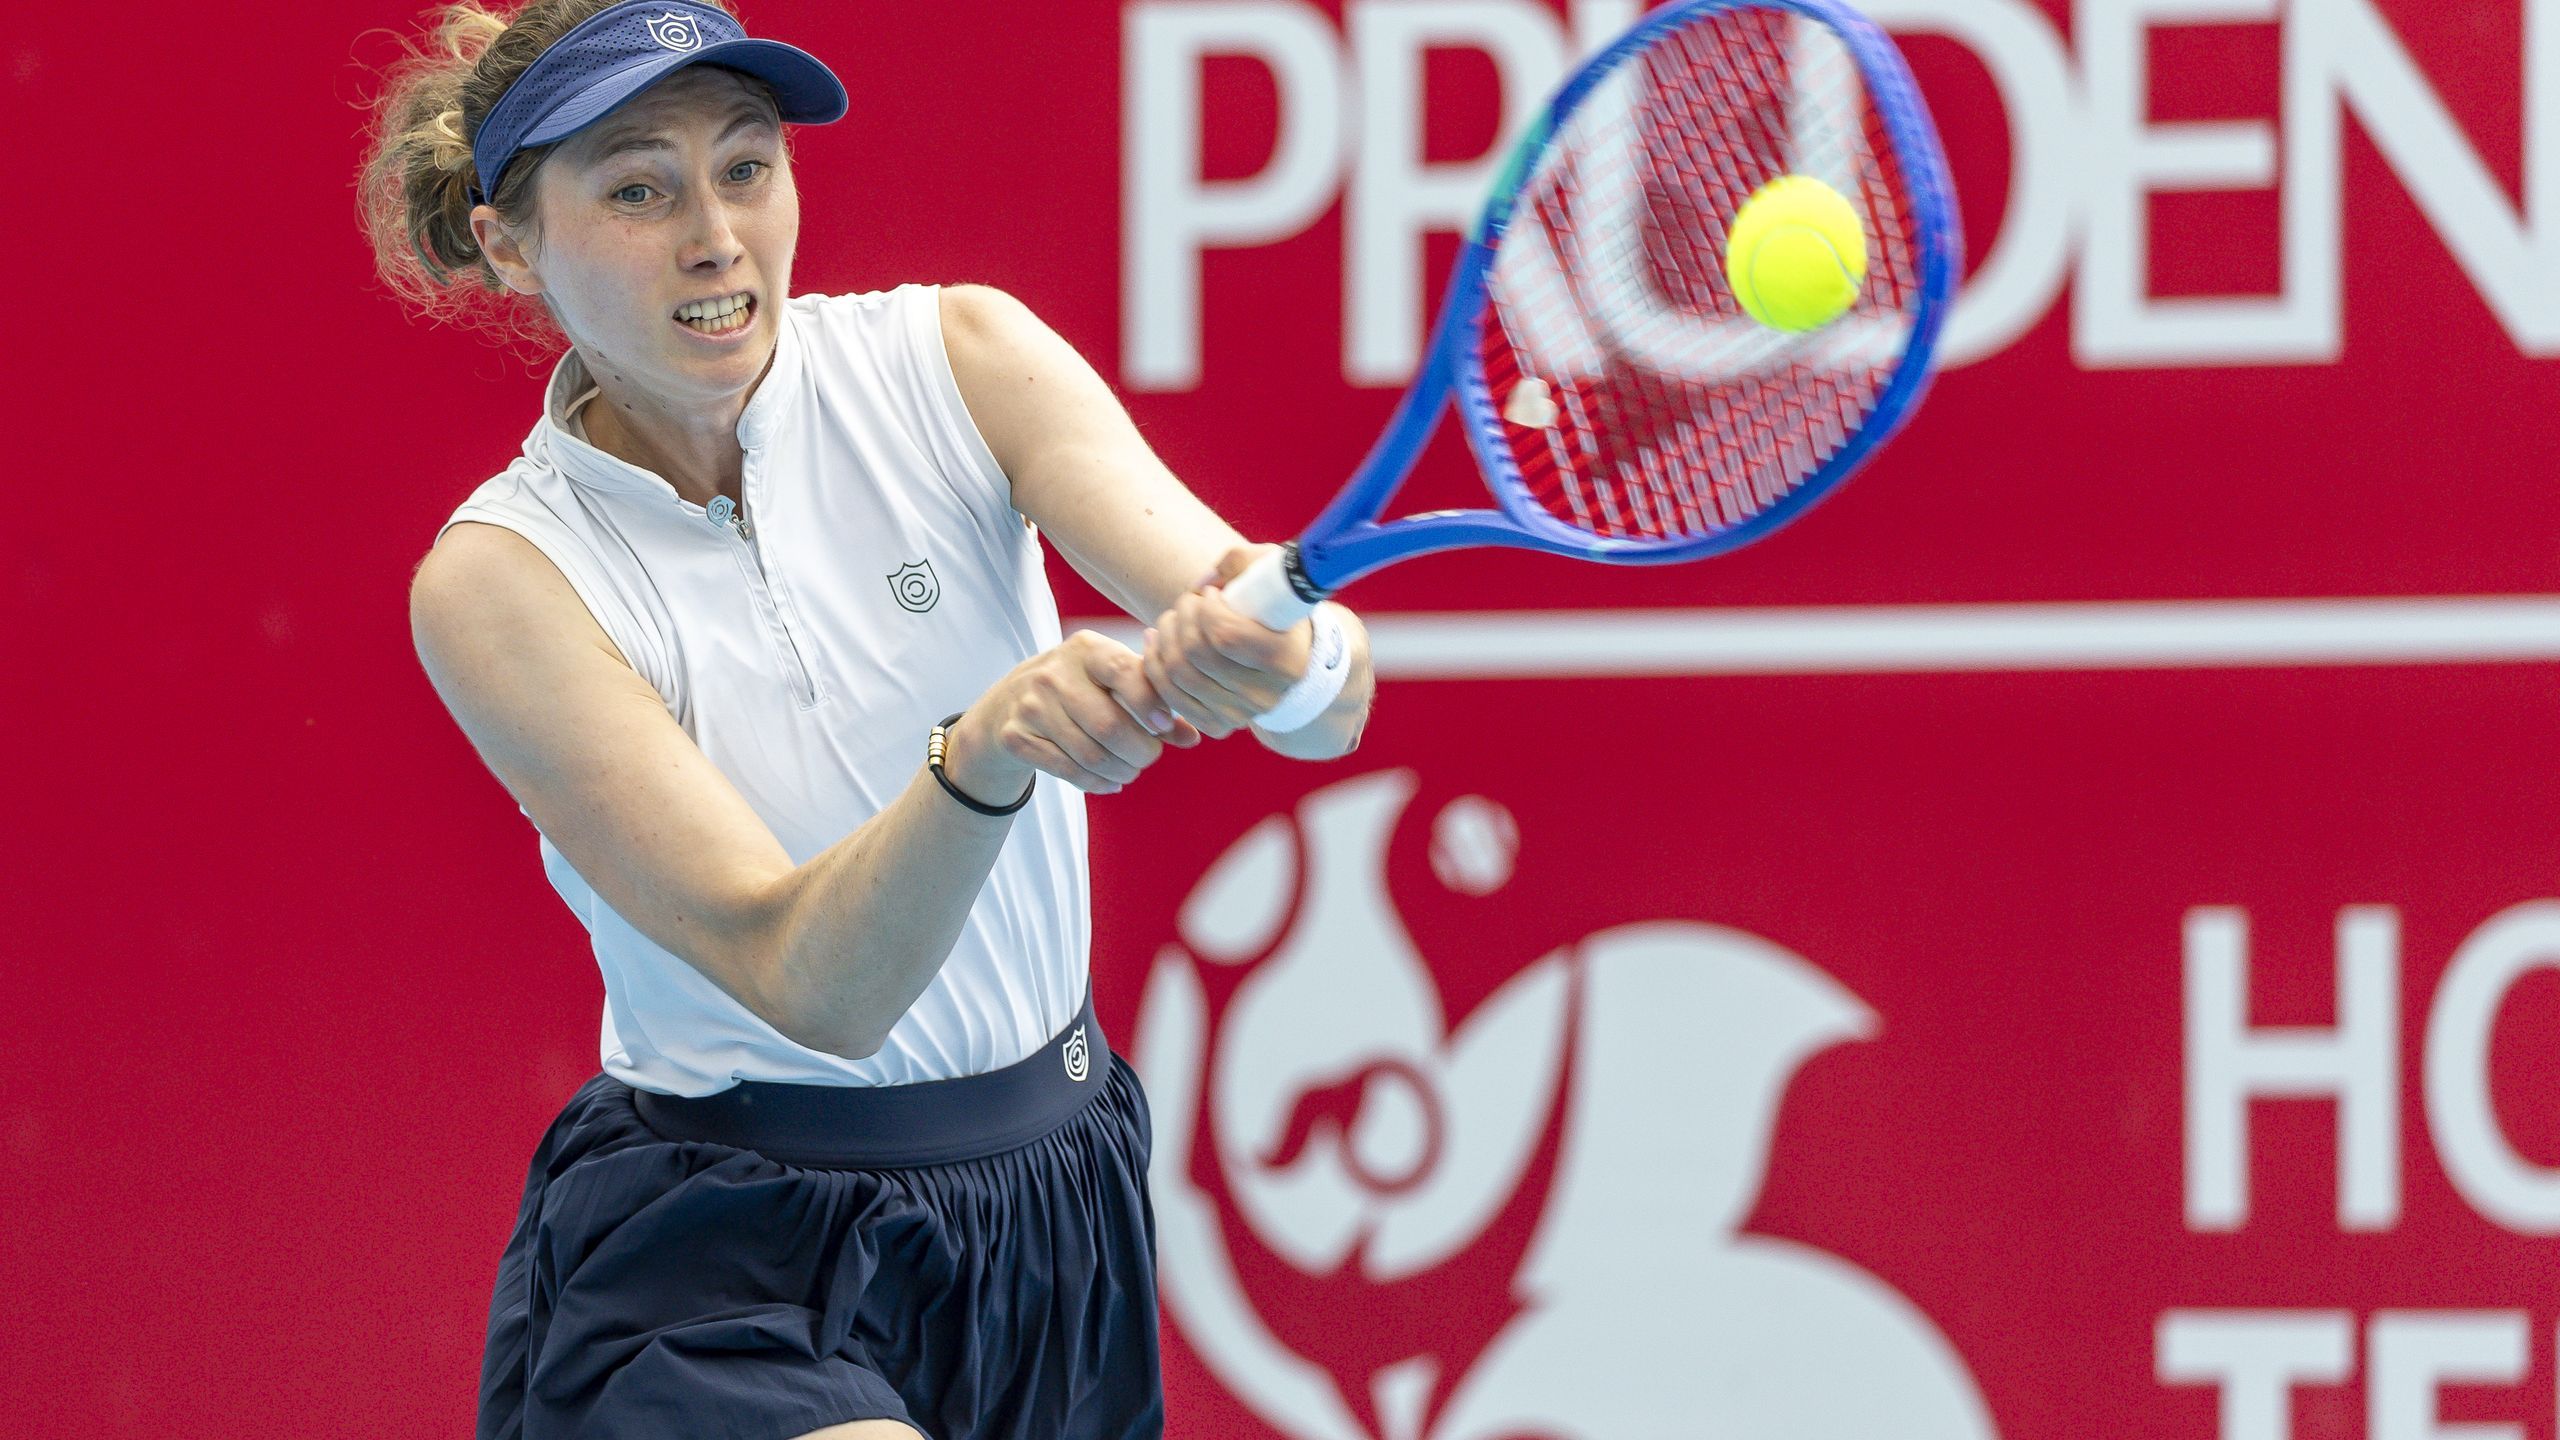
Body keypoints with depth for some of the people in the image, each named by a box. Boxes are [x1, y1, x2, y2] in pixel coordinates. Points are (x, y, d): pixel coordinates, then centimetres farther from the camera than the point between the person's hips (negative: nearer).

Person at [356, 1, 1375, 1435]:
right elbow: (806, 983, -24)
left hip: (1051, 1220, 4)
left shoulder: (956, 361, -6)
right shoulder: (504, 574, -13)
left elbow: (1335, 698, -20)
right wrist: (983, 755, -42)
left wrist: (1281, 656, -44)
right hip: (712, 1276, -4)